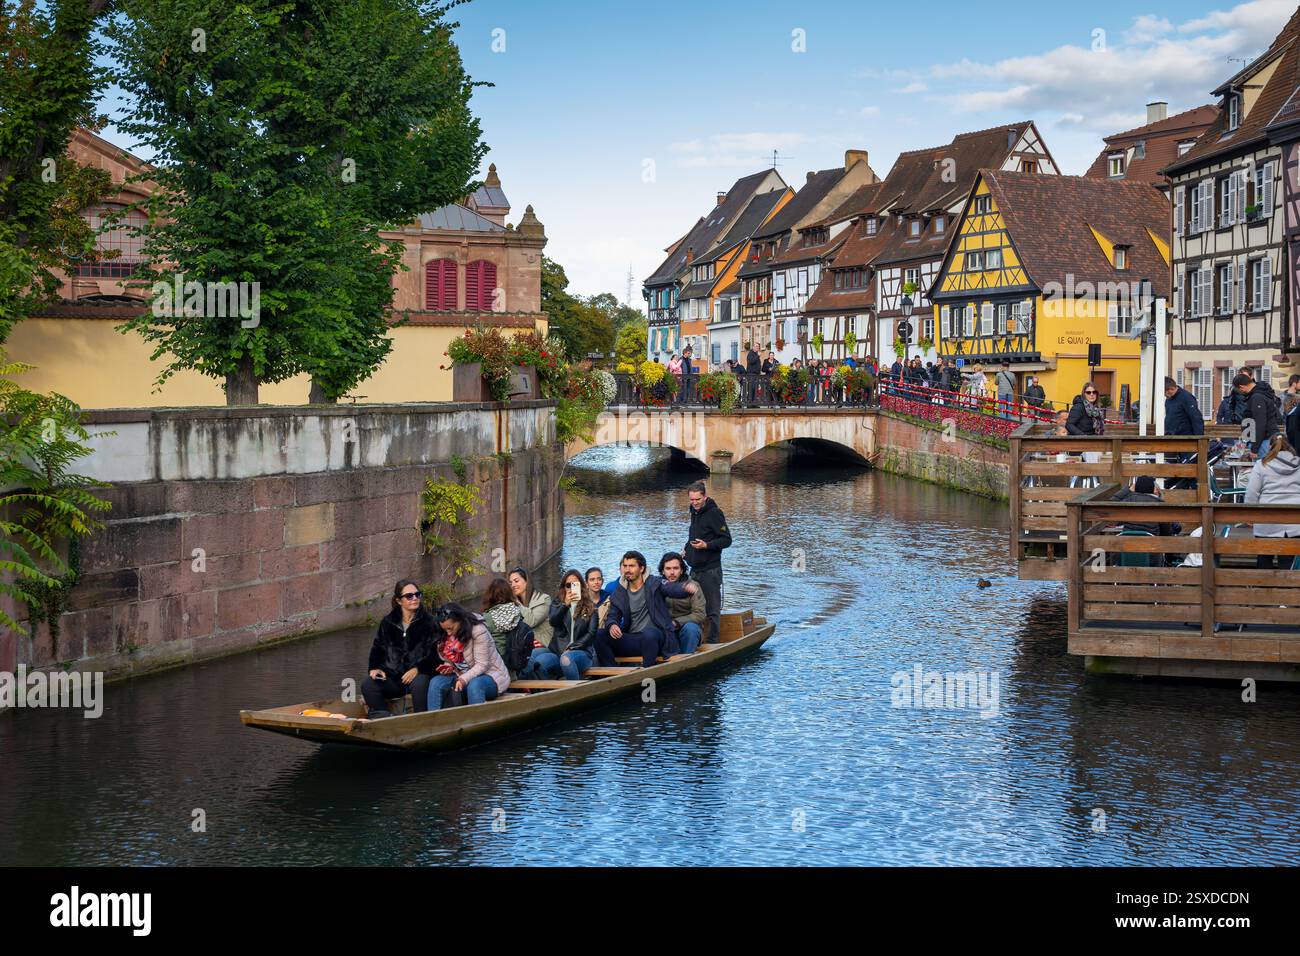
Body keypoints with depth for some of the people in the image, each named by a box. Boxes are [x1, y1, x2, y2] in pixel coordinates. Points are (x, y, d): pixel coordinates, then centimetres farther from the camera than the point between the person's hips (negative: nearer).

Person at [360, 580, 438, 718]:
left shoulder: (428, 621, 3)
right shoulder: (388, 622, 15)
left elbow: (433, 651, -3)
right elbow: (377, 648, 17)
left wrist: (417, 669, -17)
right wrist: (376, 668, -2)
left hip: (419, 673, -3)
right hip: (393, 677, 3)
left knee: (419, 683, -38)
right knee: (368, 684, -23)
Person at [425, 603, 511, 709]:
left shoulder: (478, 631, -19)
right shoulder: (446, 635, 2)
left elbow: (482, 665, -21)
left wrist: (464, 679, -34)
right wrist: (448, 667, -9)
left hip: (490, 676, -6)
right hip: (463, 676, 6)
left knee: (474, 685, -40)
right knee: (435, 682, -19)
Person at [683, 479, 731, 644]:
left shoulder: (714, 513, -12)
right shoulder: (694, 512, 15)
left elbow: (726, 540, -13)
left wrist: (706, 545, -24)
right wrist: (686, 550, 14)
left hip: (710, 570, -9)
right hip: (695, 569, 9)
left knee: (712, 608, -4)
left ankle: (712, 641, -1)